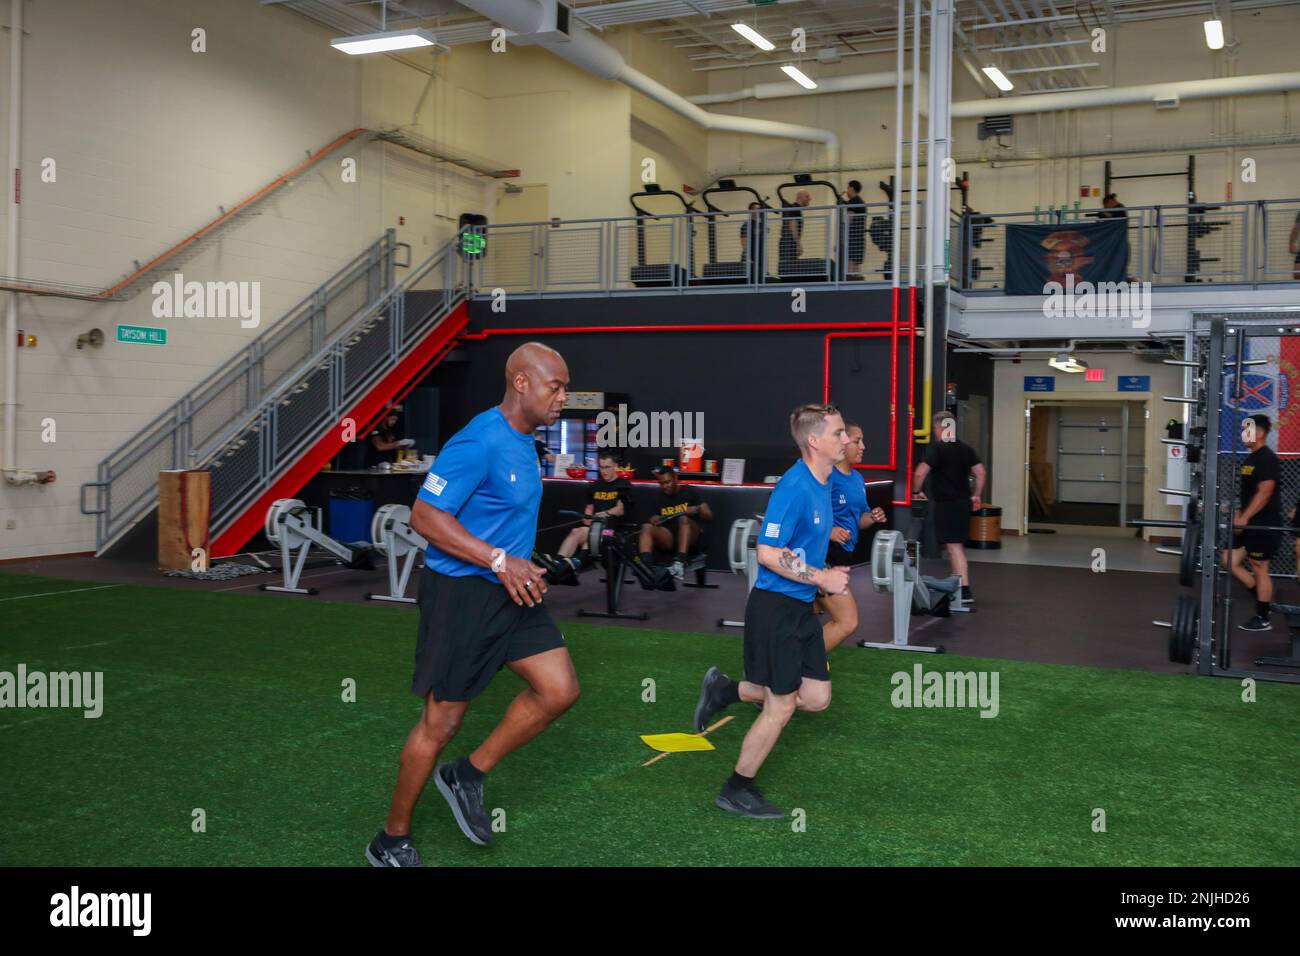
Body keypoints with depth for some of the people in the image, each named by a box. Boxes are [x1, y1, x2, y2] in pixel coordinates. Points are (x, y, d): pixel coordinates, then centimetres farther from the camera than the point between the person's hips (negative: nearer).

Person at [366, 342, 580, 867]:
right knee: (441, 722, 1)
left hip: (509, 589, 9)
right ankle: (392, 840, 21)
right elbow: (424, 516, -23)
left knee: (560, 690, 1)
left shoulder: (524, 439, 9)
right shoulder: (479, 442, -21)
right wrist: (499, 561, -25)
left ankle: (469, 775, 19)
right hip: (460, 592, -9)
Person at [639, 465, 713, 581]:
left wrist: (698, 510, -18)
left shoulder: (689, 492, 6)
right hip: (667, 537, 3)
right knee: (647, 527, -25)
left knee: (683, 519, -34)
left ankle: (680, 563, -50)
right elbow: (653, 521, 11)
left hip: (690, 536, -3)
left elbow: (709, 516, 3)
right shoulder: (658, 498, 14)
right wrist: (654, 522, -12)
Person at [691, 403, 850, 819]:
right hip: (775, 608, -9)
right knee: (781, 706, 1)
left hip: (801, 606, 9)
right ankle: (737, 790, 19)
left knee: (817, 697, 10)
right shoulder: (793, 487, -21)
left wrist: (825, 573, 9)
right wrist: (822, 578, -19)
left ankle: (725, 690, 24)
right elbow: (768, 553, -23)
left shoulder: (823, 484, 8)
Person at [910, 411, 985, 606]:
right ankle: (958, 584, 27)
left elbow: (920, 473, -21)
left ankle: (965, 591, -14)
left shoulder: (936, 449, -12)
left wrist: (916, 491, -5)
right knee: (957, 545, 19)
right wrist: (976, 495, 20)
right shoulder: (966, 449, 10)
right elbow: (980, 473, 11)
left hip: (946, 504, -8)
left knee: (954, 546, -9)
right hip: (964, 502, 8)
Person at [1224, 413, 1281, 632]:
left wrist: (1244, 518, -26)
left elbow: (1264, 493, -23)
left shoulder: (1267, 459, -15)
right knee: (1229, 561, 7)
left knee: (1259, 569, -2)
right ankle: (1264, 598, 19)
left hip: (1264, 524, -9)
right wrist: (1239, 512, 17)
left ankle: (1263, 619, 9)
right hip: (1249, 523, 9)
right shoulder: (1250, 459, 13)